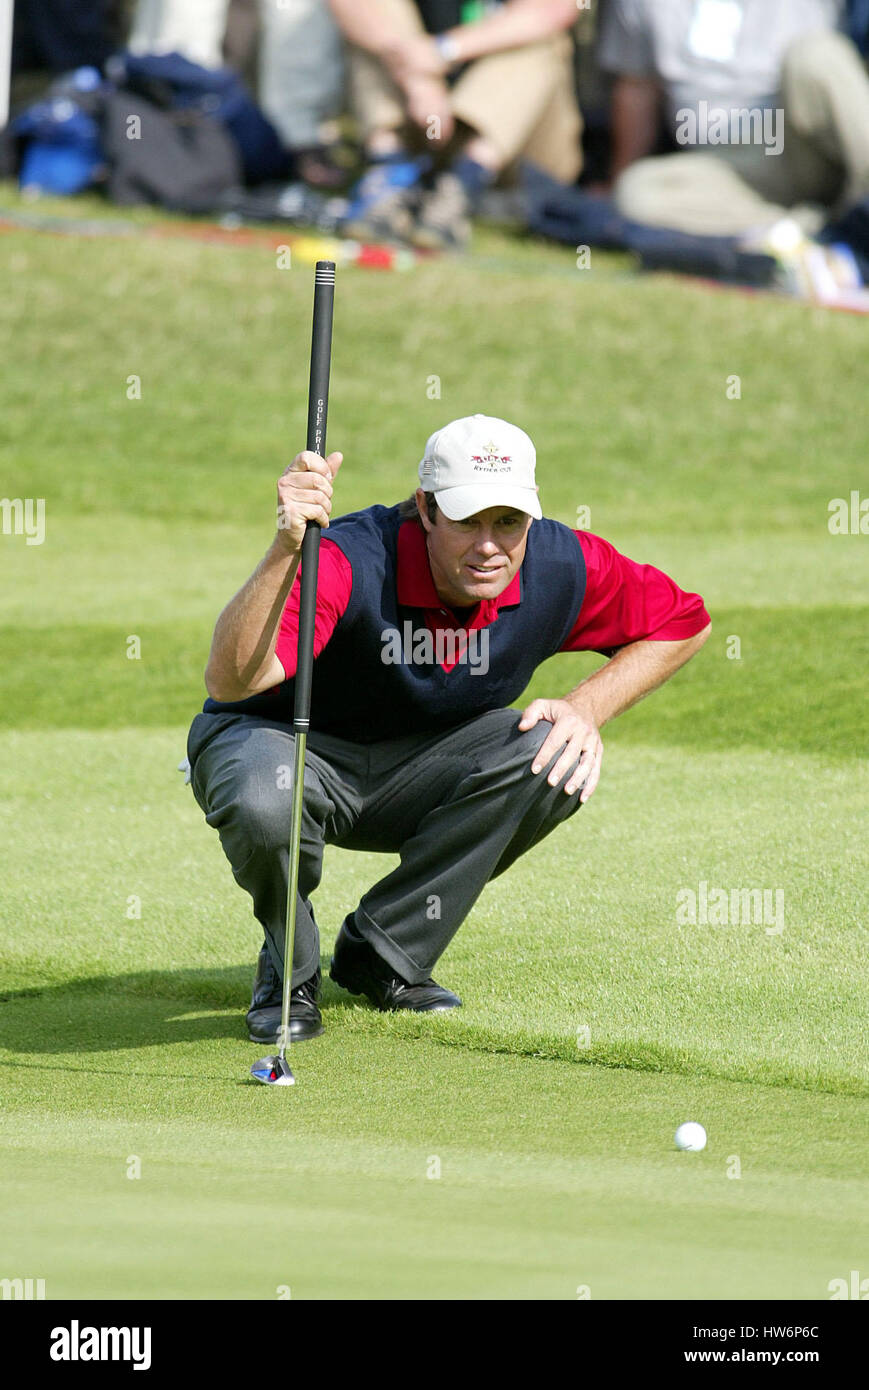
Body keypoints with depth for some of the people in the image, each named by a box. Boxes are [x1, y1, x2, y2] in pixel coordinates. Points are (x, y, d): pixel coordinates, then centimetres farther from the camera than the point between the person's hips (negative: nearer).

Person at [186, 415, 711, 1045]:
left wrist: (587, 710, -14)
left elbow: (683, 623, 1)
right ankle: (291, 969, -4)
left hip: (420, 771, 5)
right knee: (265, 801, -40)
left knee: (555, 760, -25)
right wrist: (286, 549, -62)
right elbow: (230, 681, -49)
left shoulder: (560, 566, -18)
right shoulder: (352, 563, -34)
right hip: (284, 741, -5)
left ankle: (387, 957, -6)